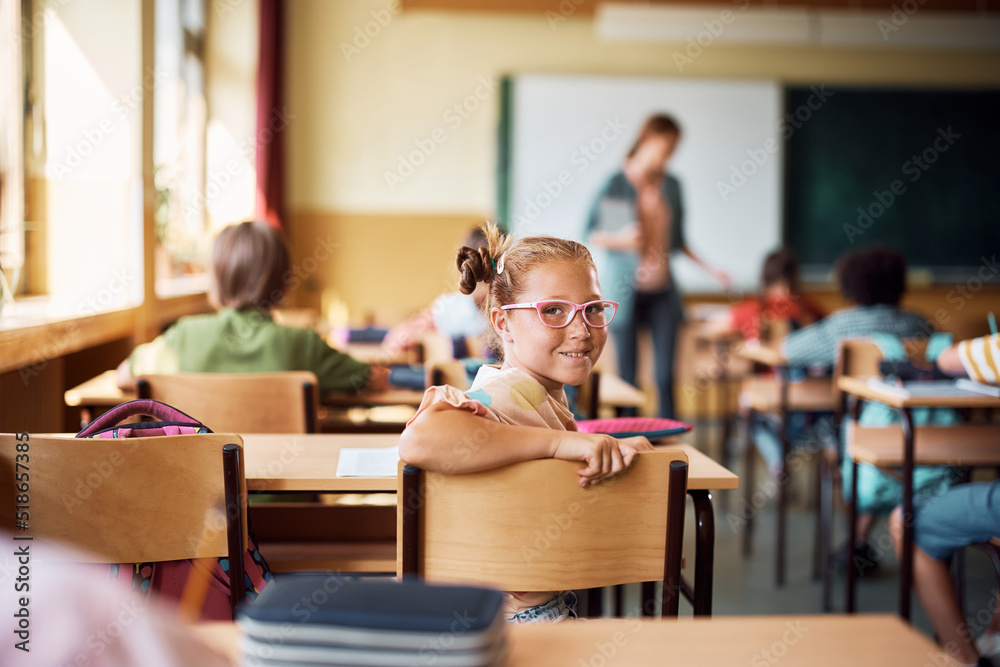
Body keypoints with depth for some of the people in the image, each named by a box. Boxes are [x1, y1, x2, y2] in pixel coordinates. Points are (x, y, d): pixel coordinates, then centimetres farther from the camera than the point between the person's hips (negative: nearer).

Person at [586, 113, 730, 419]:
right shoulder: (617, 184, -5)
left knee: (666, 374, 0)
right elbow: (590, 233, -1)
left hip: (661, 289, 4)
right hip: (625, 287, -4)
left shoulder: (671, 185, 8)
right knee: (627, 376, 1)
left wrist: (709, 269, 10)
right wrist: (620, 239, -18)